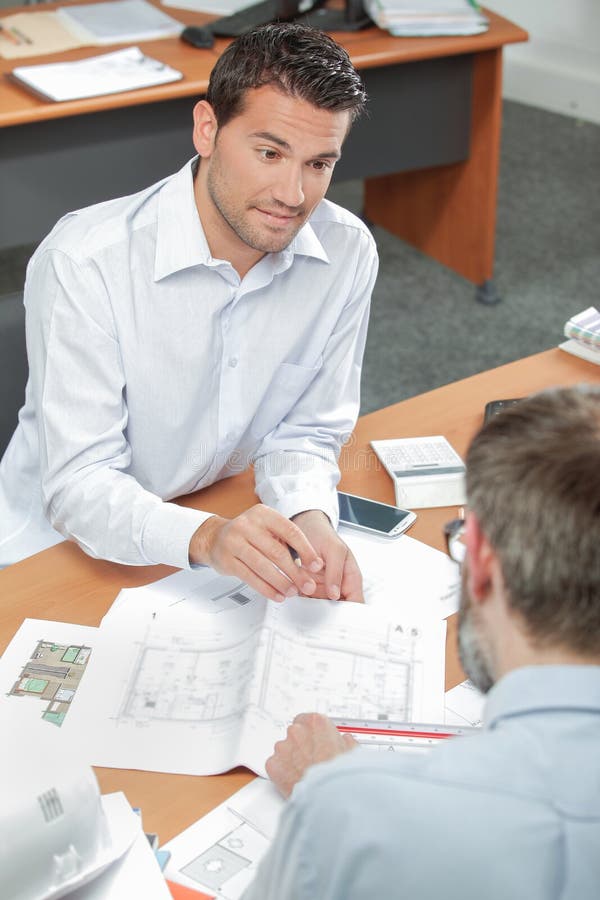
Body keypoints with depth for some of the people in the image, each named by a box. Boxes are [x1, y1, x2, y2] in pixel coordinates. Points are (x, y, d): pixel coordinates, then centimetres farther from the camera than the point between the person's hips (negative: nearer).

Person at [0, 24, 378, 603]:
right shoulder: (83, 263, -24)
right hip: (66, 550, -4)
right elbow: (79, 487, -25)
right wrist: (205, 537, -45)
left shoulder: (346, 253, -9)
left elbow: (303, 431, 0)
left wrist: (310, 521, -22)